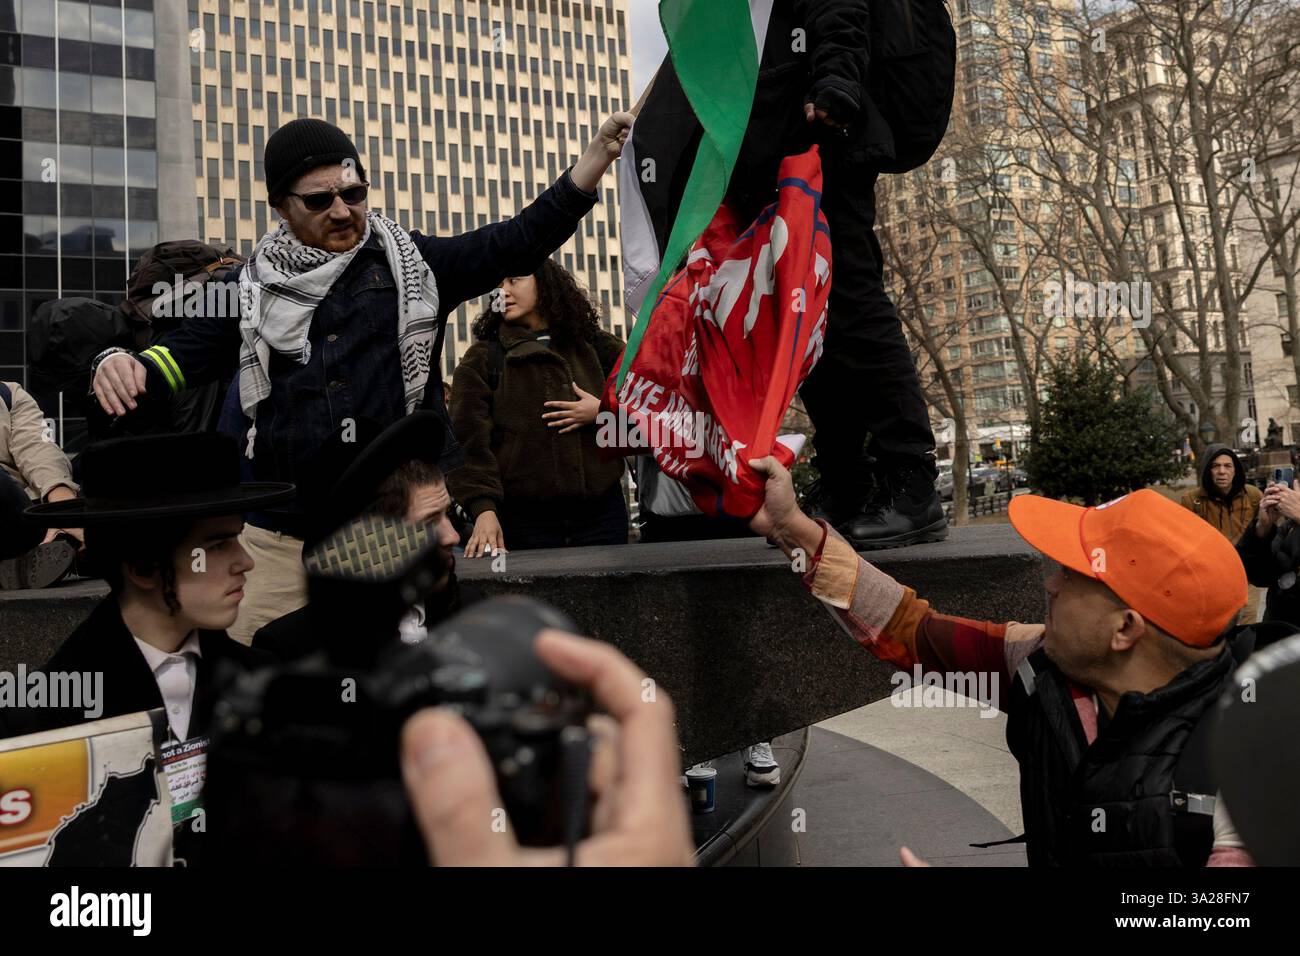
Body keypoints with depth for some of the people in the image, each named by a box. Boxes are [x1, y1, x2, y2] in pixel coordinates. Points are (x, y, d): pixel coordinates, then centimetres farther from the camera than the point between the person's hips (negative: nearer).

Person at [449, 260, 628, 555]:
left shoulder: (596, 348, 11)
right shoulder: (481, 359, 4)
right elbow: (469, 442, -6)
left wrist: (604, 412, -6)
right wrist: (484, 509, -20)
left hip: (602, 512, 2)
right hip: (524, 521, -2)